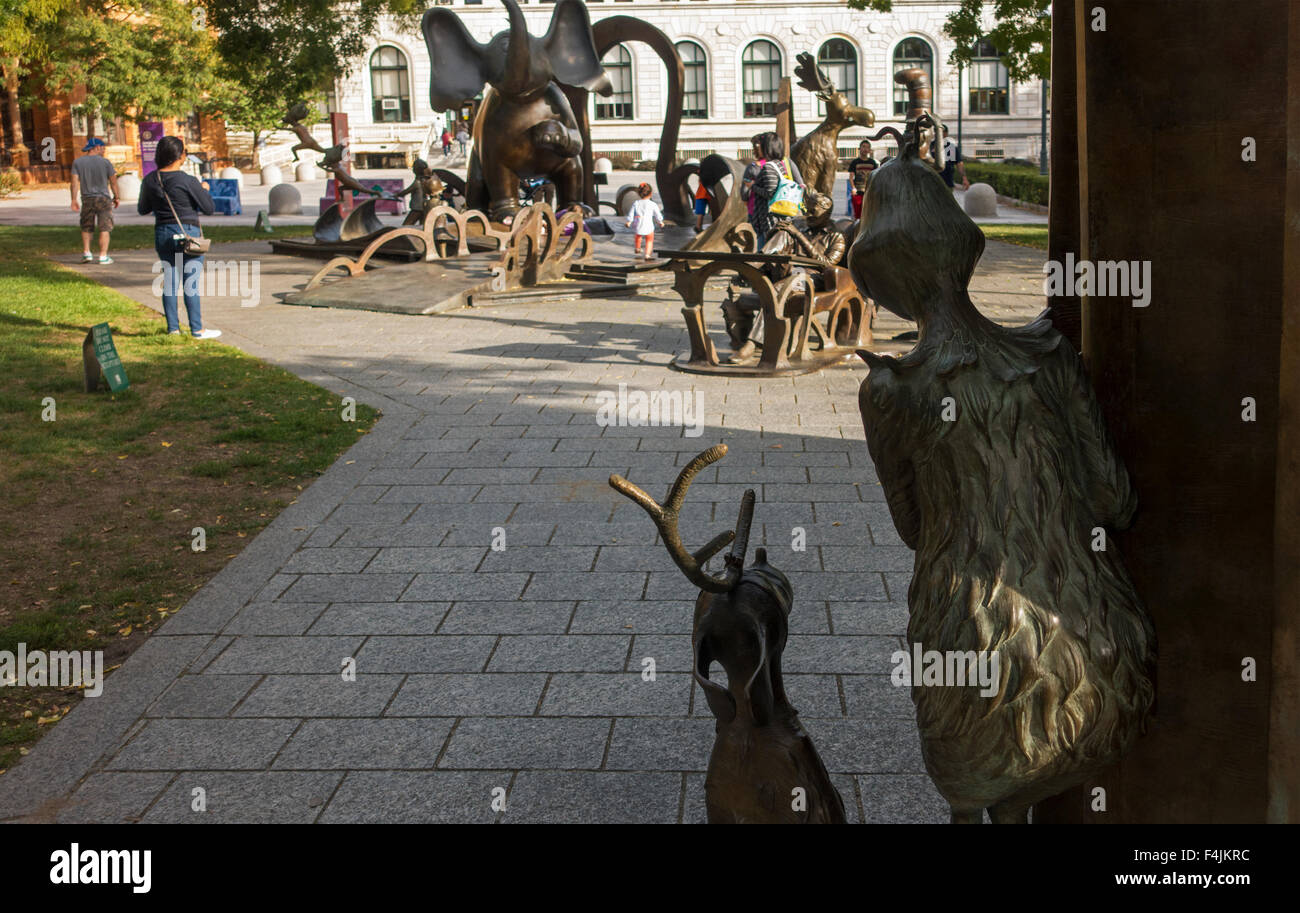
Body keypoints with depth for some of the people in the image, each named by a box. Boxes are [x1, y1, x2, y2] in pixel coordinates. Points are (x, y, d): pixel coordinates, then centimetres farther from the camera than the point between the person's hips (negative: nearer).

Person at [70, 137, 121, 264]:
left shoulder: (78, 162, 2)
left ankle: (86, 253, 10)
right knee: (104, 228, -1)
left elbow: (75, 181, -4)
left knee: (86, 228, 16)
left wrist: (74, 200, -4)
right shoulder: (105, 162, -4)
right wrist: (117, 197, 9)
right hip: (103, 198, -3)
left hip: (87, 199, 3)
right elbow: (113, 181, -1)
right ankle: (103, 256, -7)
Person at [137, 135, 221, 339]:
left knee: (169, 282, 11)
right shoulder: (188, 181, -15)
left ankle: (173, 327, 15)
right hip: (187, 234, -5)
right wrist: (204, 190, 9)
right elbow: (208, 209, -9)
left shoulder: (150, 180, 1)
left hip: (162, 234, 5)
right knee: (191, 283, -1)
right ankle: (197, 329, 2)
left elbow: (142, 209, 13)